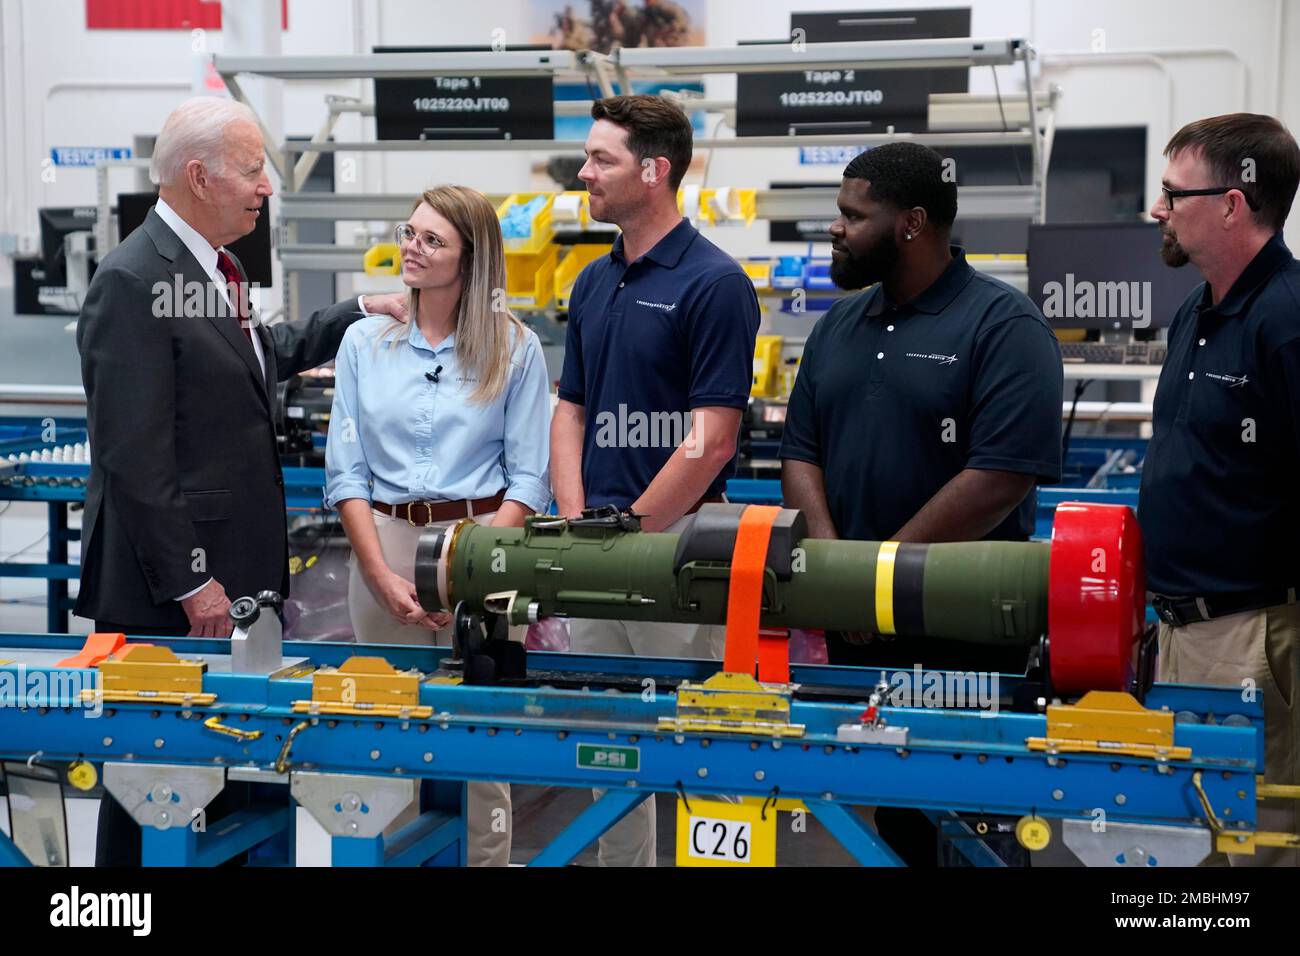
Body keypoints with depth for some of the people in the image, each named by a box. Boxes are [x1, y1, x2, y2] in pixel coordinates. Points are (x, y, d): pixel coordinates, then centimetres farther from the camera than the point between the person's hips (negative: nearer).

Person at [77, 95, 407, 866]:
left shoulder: (217, 267, 11)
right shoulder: (133, 282, -18)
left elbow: (259, 356, 30)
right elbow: (134, 456, -21)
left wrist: (357, 315, 24)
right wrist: (189, 585, -19)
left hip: (241, 571, 9)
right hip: (168, 596, -9)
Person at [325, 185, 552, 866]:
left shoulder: (514, 348, 1)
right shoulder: (365, 342, 8)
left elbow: (529, 479, -1)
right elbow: (345, 471, 5)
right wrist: (385, 575, -7)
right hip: (384, 540, 2)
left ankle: (486, 857, 14)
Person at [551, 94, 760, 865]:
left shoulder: (714, 282, -12)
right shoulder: (594, 283, 11)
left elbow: (711, 438, -17)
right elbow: (572, 411, 13)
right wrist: (577, 522, -1)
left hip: (676, 536, -7)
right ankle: (619, 860, 27)